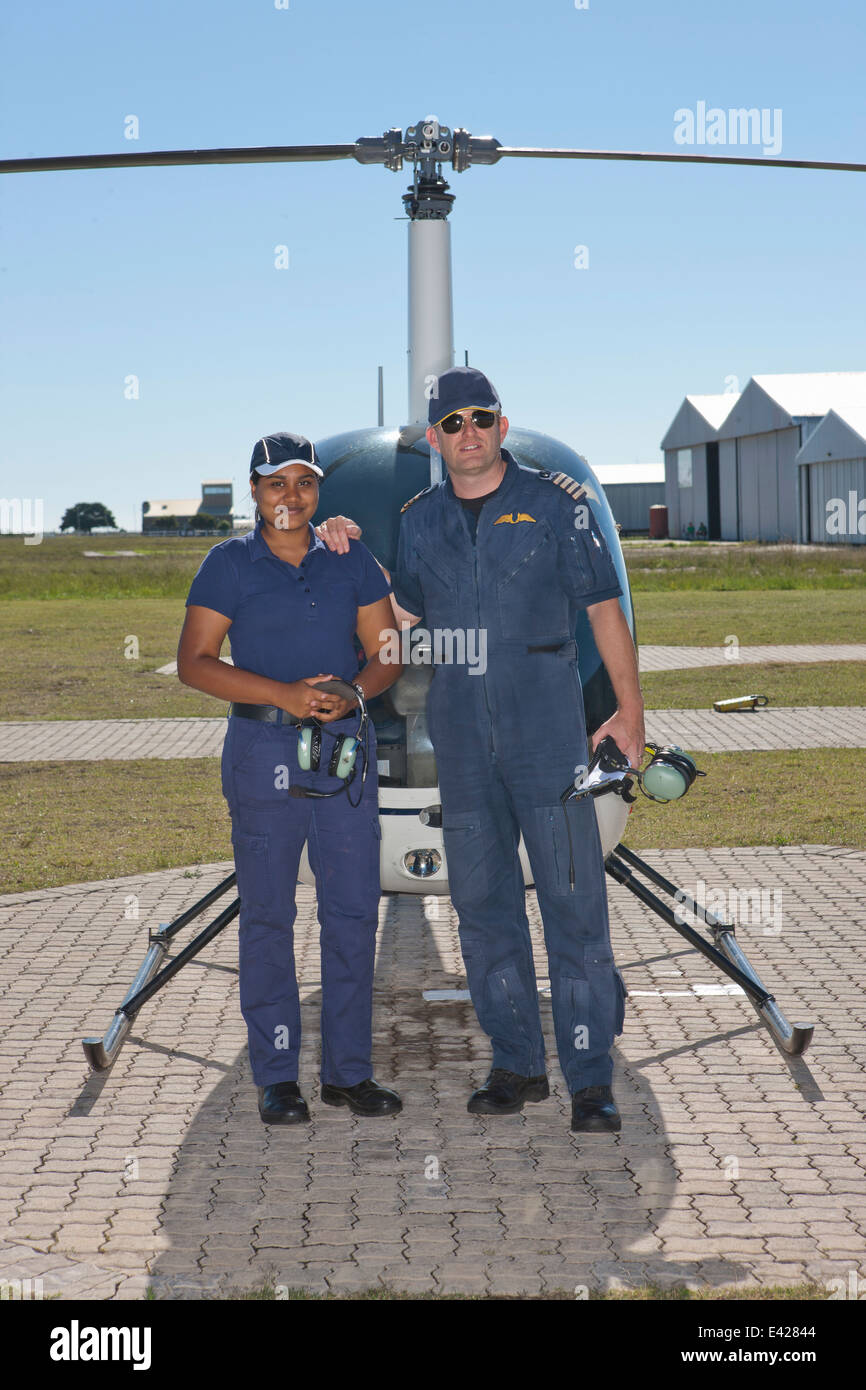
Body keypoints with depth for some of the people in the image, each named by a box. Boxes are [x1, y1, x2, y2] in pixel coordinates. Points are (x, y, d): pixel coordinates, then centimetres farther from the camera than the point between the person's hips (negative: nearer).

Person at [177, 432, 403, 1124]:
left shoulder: (351, 561, 10)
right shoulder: (229, 564, 2)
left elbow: (388, 653, 11)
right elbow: (195, 662, -4)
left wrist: (352, 693, -11)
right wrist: (286, 695, -15)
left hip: (346, 751, 3)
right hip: (264, 754, -3)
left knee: (354, 911, 4)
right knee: (268, 916, 1)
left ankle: (348, 1070, 15)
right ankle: (277, 1077, 10)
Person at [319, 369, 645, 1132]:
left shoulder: (554, 501, 0)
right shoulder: (420, 518, 11)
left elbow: (604, 605, 0)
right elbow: (403, 612, 19)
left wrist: (630, 709, -5)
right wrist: (355, 557, 6)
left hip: (546, 717, -4)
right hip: (460, 723, 4)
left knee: (572, 892, -6)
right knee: (481, 896, 8)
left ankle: (592, 1077, 0)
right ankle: (517, 1062, 20)